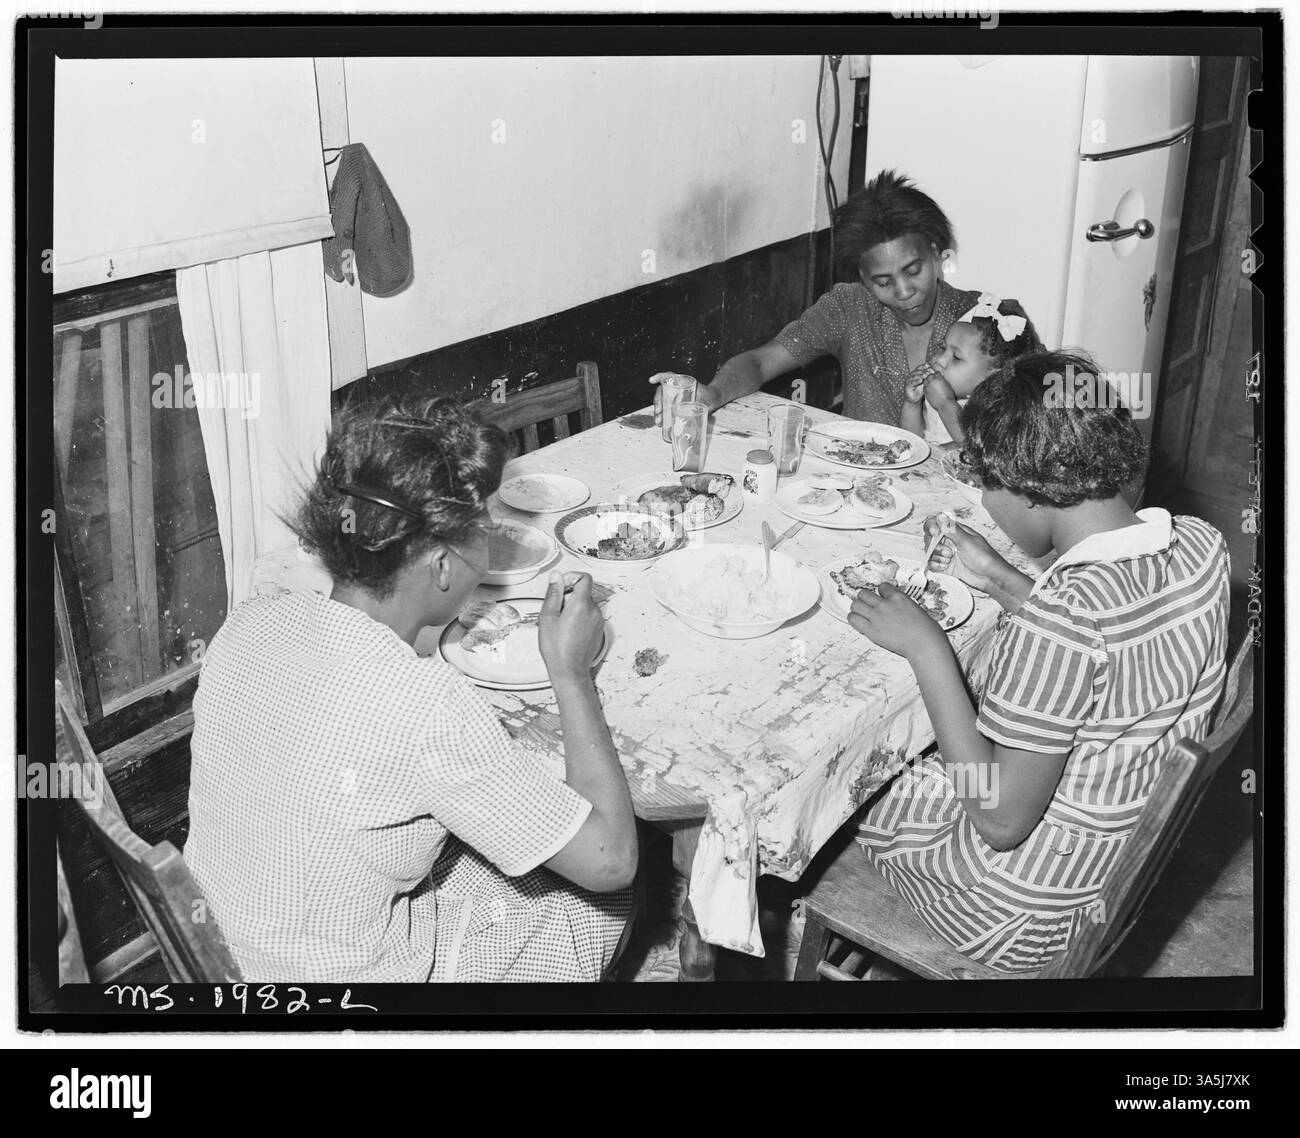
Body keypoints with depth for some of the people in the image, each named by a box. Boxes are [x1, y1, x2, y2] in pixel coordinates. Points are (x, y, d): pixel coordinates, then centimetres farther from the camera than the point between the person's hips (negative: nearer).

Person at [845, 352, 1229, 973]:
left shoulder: (1062, 614, -37)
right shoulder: (1198, 542, -11)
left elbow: (1001, 819, -28)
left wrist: (927, 648, -24)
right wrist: (1000, 580, 5)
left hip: (1029, 918, -8)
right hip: (1131, 867, 8)